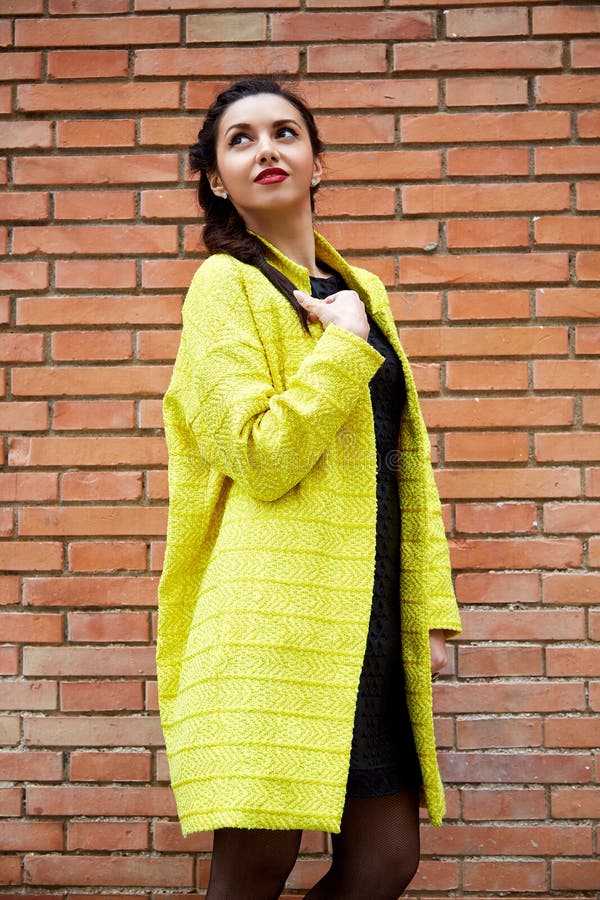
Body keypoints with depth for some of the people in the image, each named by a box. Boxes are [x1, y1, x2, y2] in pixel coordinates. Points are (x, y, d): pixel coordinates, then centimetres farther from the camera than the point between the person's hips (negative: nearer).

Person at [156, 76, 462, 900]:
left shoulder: (364, 291, 18)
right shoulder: (226, 285, -2)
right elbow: (261, 456, -15)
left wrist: (430, 607, 12)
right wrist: (343, 343, -6)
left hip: (370, 617, 6)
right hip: (274, 614, -6)